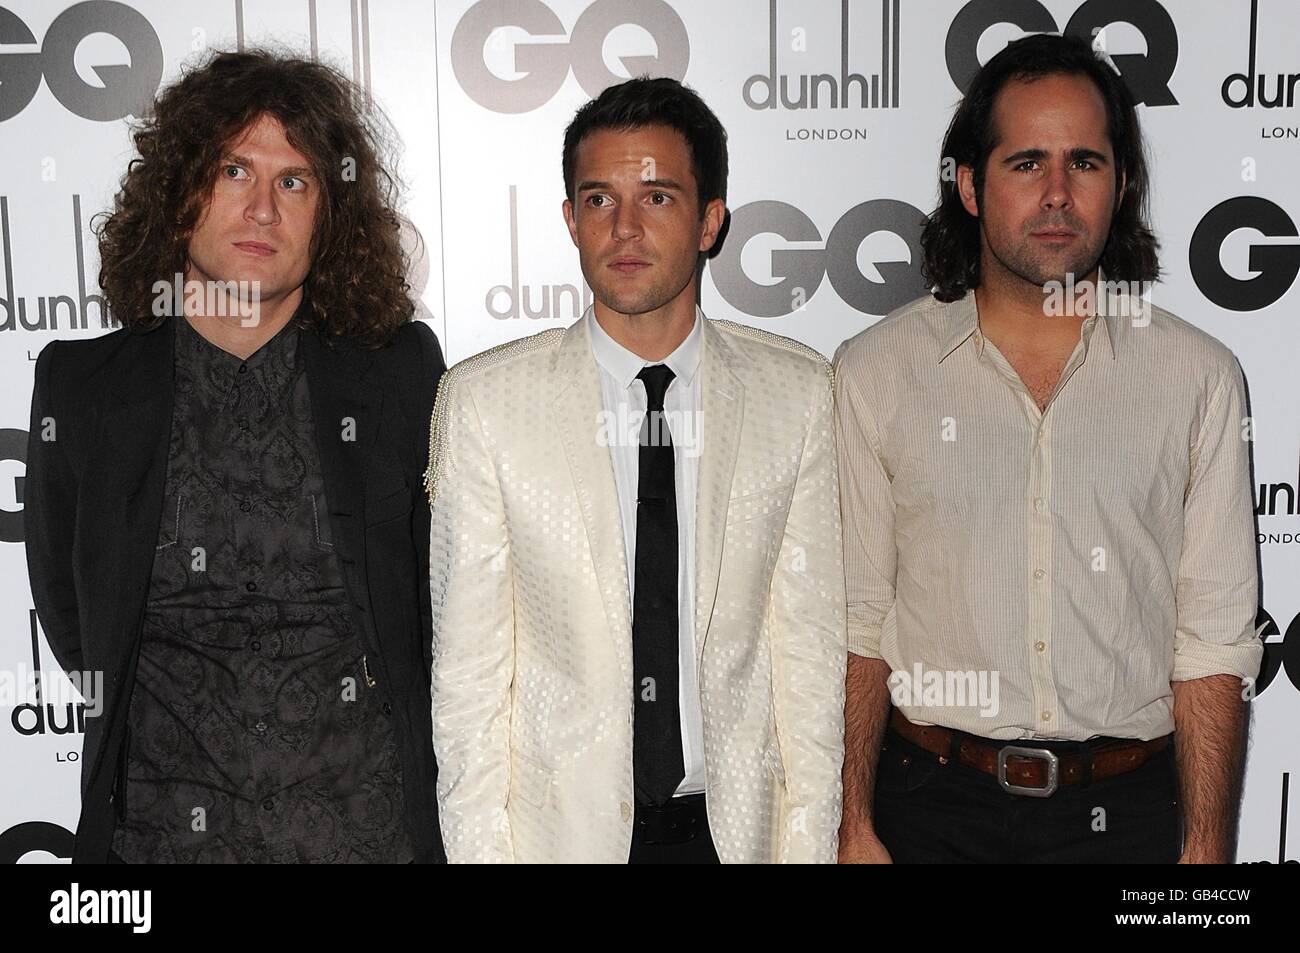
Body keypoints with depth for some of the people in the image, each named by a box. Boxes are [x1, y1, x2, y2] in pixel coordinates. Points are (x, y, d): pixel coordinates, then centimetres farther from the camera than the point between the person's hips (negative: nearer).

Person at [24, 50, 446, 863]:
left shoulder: (404, 370, -3)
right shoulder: (81, 384, -1)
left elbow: (444, 590, 4)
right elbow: (70, 622, 7)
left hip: (369, 823, 0)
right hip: (161, 822, 1)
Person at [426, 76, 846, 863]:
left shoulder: (798, 392, -3)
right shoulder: (484, 401, -8)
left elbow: (810, 642, -3)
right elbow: (468, 664, -6)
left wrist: (810, 842, -4)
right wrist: (480, 849, -8)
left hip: (736, 825, 1)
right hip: (561, 826, -1)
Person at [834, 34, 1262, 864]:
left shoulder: (1198, 377, -1)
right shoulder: (875, 373, -2)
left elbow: (1215, 642, -1)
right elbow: (857, 623, -2)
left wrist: (1206, 846, -5)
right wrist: (855, 828, -6)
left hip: (1128, 805, 1)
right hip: (933, 802, 0)